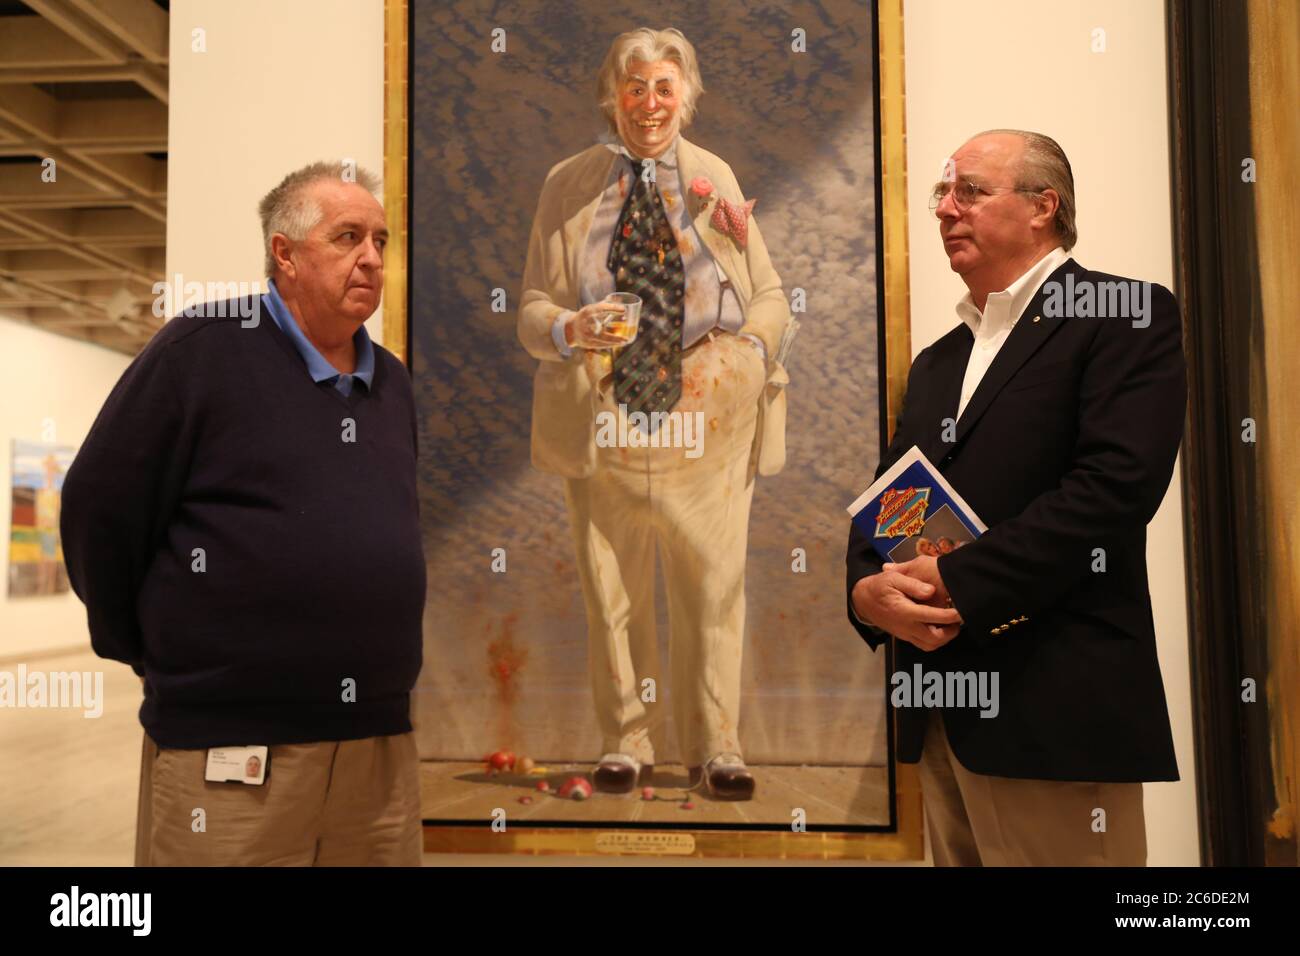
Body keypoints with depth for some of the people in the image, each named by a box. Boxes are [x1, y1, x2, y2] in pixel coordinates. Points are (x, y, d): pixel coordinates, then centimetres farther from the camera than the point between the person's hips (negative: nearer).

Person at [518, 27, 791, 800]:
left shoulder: (717, 179, 11)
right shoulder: (567, 185, 8)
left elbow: (770, 296, 10)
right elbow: (533, 309, 5)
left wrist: (747, 352, -10)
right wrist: (568, 329, -18)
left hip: (709, 421, 1)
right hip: (601, 420, 0)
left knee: (713, 590, 5)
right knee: (612, 592, 7)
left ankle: (716, 747, 21)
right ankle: (626, 741, 25)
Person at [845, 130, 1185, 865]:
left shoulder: (1127, 316, -3)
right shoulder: (938, 360, 19)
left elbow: (1115, 487, -17)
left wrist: (955, 583, -18)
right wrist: (868, 589, -6)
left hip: (1055, 708, -7)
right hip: (942, 712, 7)